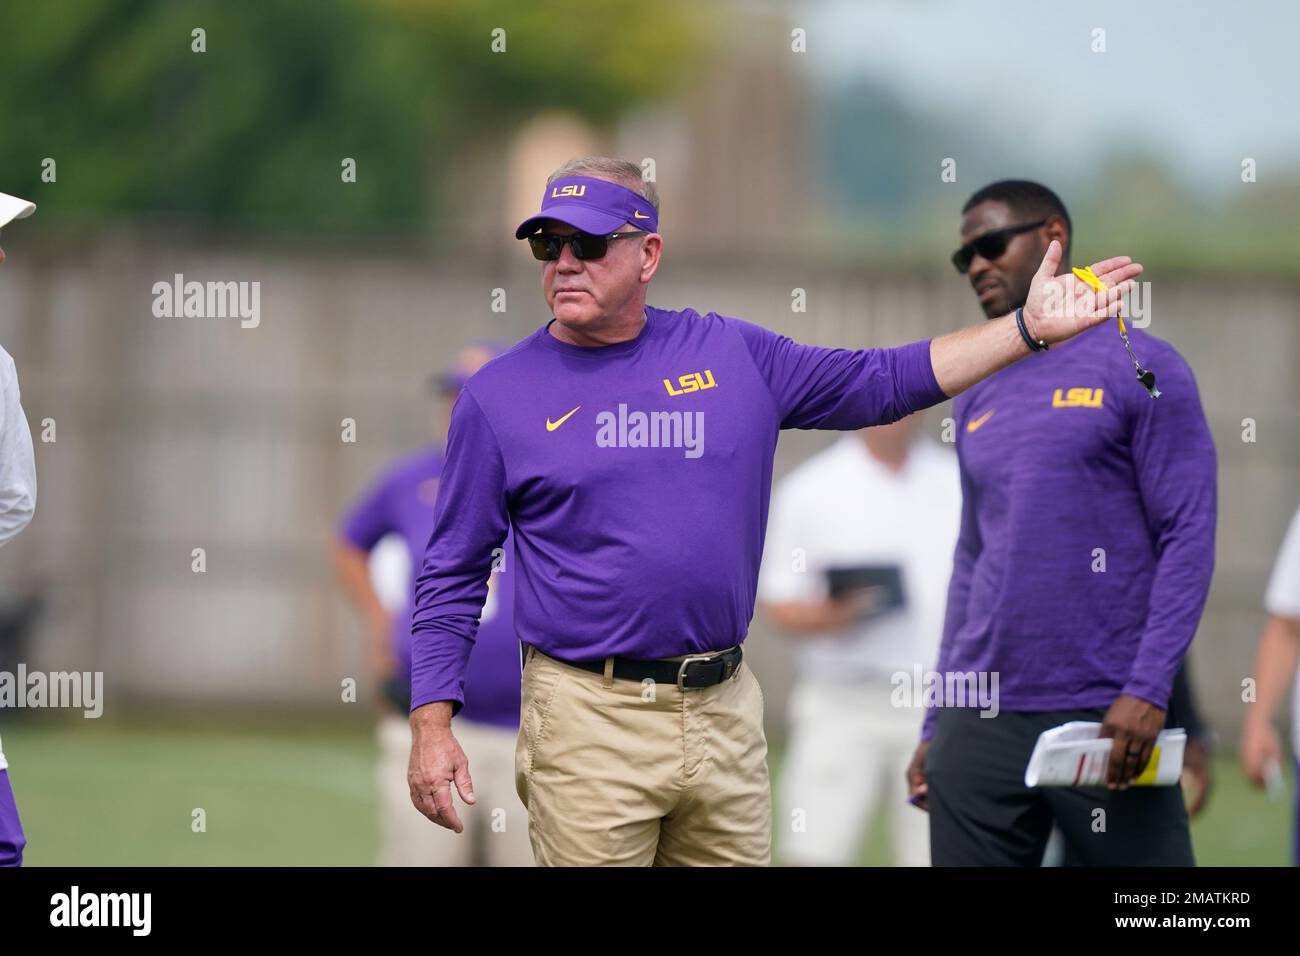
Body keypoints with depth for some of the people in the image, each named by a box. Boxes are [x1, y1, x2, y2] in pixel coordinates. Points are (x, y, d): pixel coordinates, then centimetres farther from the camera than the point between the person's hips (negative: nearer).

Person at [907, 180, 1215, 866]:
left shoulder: (1140, 369, 0)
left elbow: (1188, 538, -6)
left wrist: (1147, 690, -16)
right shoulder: (978, 399, 17)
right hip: (980, 725, 5)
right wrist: (935, 727, 16)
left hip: (1103, 717, -5)